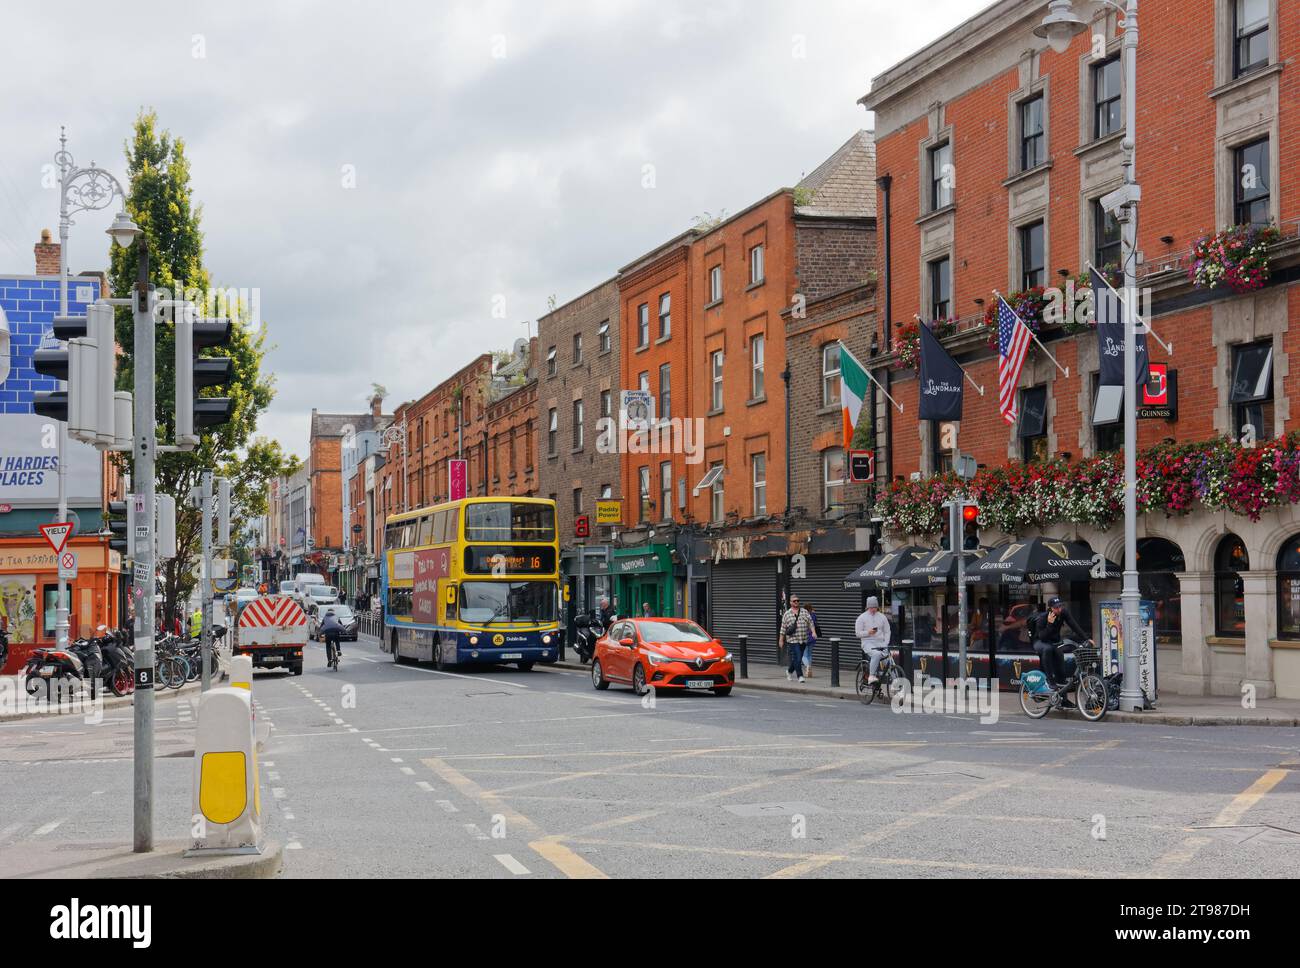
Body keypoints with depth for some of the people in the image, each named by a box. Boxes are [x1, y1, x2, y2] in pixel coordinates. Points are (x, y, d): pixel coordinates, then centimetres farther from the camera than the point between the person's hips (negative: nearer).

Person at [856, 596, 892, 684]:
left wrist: (885, 643, -1)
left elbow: (887, 632, 15)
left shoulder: (882, 617, 15)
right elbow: (858, 633, 2)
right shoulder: (862, 617, 6)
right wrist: (868, 632, -15)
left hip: (880, 643, 4)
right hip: (868, 643, -4)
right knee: (876, 654, -35)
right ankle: (871, 676, -35)